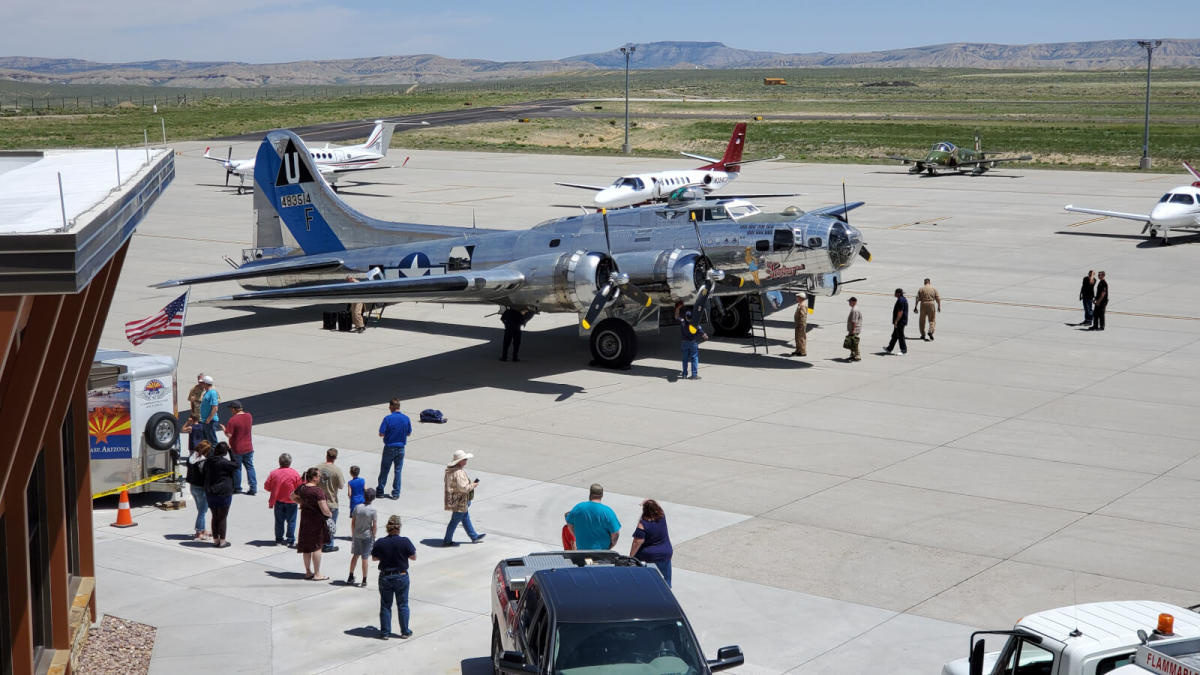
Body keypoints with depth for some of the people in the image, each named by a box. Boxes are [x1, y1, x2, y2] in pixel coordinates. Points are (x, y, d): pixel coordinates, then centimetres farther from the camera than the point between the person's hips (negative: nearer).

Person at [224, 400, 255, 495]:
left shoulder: (233, 420, -20)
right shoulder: (249, 416, -1)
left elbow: (229, 435, -22)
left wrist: (224, 429, -4)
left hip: (237, 449, -5)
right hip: (248, 447, 5)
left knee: (237, 468, 11)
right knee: (250, 467, 8)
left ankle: (237, 487, 22)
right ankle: (253, 488, 2)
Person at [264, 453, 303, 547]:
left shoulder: (273, 473, -7)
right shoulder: (294, 474, -13)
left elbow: (267, 487, 1)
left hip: (278, 501, 2)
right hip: (291, 501, -2)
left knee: (279, 521, 14)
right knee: (291, 521, 7)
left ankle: (279, 539, 21)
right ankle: (290, 540, 7)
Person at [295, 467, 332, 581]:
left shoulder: (302, 488, -1)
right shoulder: (318, 490, -23)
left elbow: (292, 496, 20)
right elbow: (324, 509, -25)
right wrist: (330, 514, -6)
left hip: (305, 518, 7)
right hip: (317, 520, -7)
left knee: (306, 547, 15)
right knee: (317, 546, 4)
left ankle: (308, 572, 24)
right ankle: (317, 574, 8)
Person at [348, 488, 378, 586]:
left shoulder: (357, 507, -6)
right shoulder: (372, 510, -15)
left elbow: (352, 522, 0)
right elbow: (374, 525, -11)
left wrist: (353, 534, 12)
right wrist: (373, 536, 3)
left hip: (357, 535, 3)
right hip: (367, 536, -3)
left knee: (355, 555, 18)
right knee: (364, 558, 4)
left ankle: (351, 577, 23)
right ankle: (364, 580, 11)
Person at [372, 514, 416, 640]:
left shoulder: (380, 543, -12)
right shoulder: (405, 542, -16)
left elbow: (374, 558, 1)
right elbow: (413, 557, -6)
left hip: (385, 577, 1)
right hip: (401, 577, -1)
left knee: (385, 606, 12)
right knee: (403, 605, 13)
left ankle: (384, 632, 16)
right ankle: (405, 632, 19)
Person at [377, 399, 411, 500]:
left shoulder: (388, 419, -16)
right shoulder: (406, 418, -6)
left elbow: (381, 434, -14)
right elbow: (408, 433, 4)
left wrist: (389, 432, 5)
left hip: (389, 448, -2)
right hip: (401, 448, 2)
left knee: (384, 470, 12)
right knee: (398, 471, 10)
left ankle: (380, 491, 20)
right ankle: (396, 493, 11)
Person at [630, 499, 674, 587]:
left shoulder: (643, 524, -20)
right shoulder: (662, 517, -9)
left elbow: (638, 542, -19)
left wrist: (631, 557, -12)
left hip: (648, 554, -4)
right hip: (665, 553, 4)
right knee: (665, 579, 11)